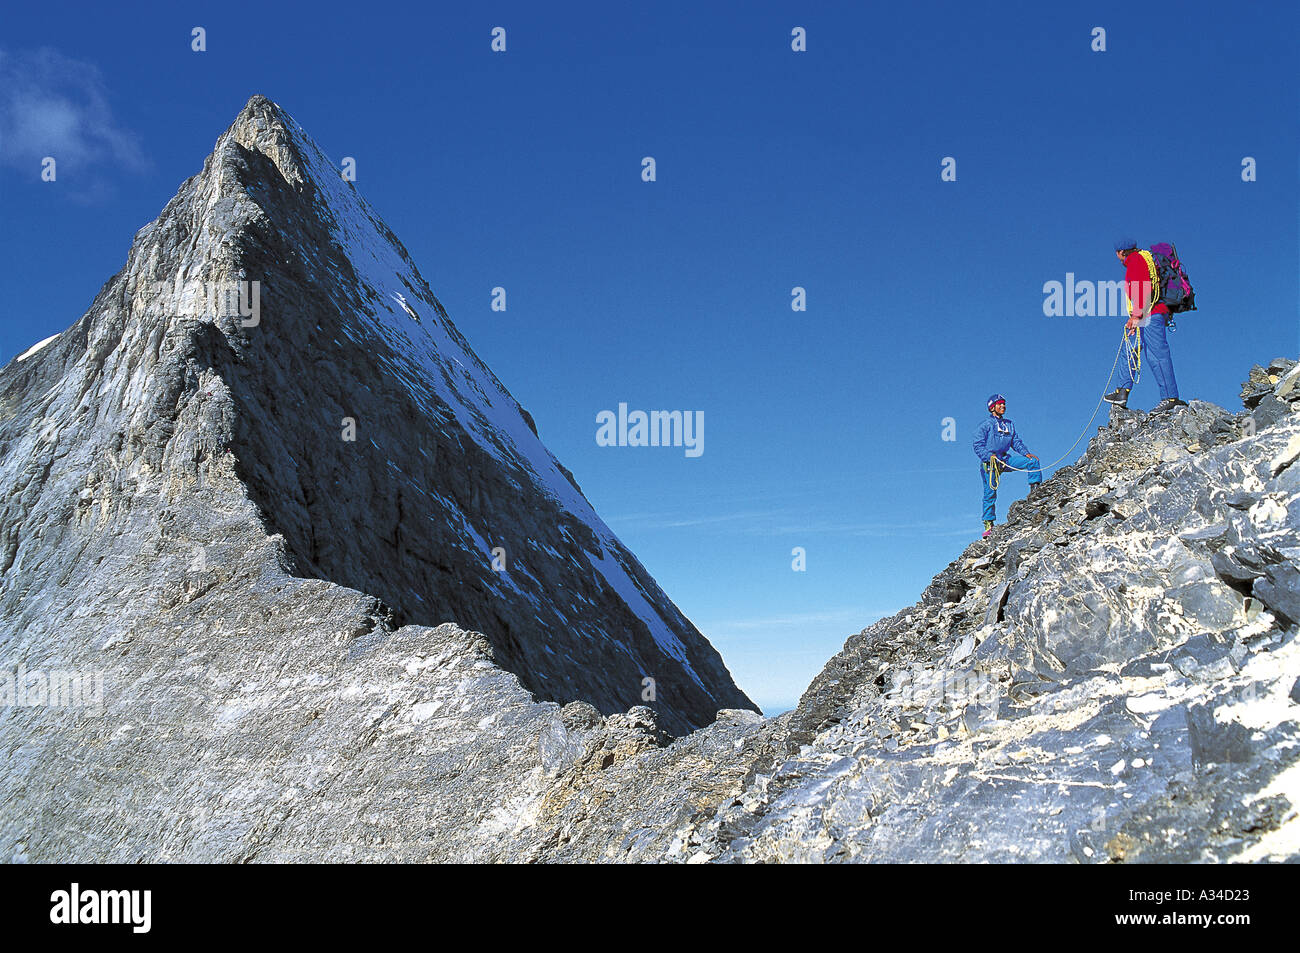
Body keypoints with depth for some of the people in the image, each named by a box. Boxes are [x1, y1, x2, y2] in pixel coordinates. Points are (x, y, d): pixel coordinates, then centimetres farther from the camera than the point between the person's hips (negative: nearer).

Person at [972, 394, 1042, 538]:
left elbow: (1016, 442, 19)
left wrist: (1026, 453, 1)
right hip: (989, 461, -5)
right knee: (990, 492, -8)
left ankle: (1034, 490, -8)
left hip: (1005, 458, 5)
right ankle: (988, 525, -1)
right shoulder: (985, 425, -1)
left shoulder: (1009, 425, 18)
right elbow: (977, 445, -7)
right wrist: (989, 457, -20)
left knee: (1033, 461, -9)